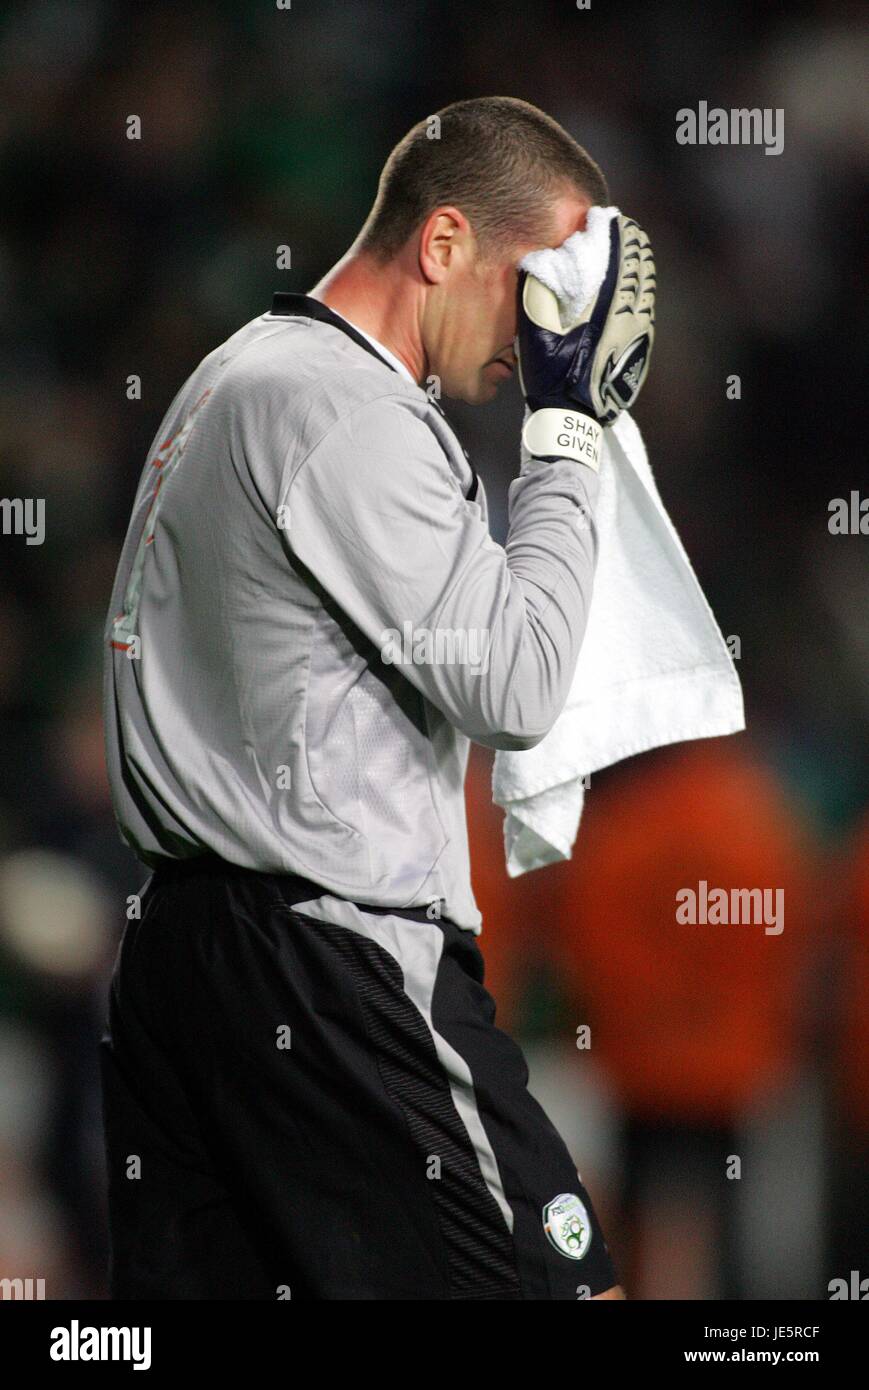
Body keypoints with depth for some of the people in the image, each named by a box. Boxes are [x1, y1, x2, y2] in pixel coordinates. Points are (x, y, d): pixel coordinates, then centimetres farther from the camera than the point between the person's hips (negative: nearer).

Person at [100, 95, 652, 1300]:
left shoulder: (238, 377, 19)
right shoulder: (343, 409, -13)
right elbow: (516, 685, -15)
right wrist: (566, 426, -9)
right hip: (336, 965, -10)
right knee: (563, 1288, -8)